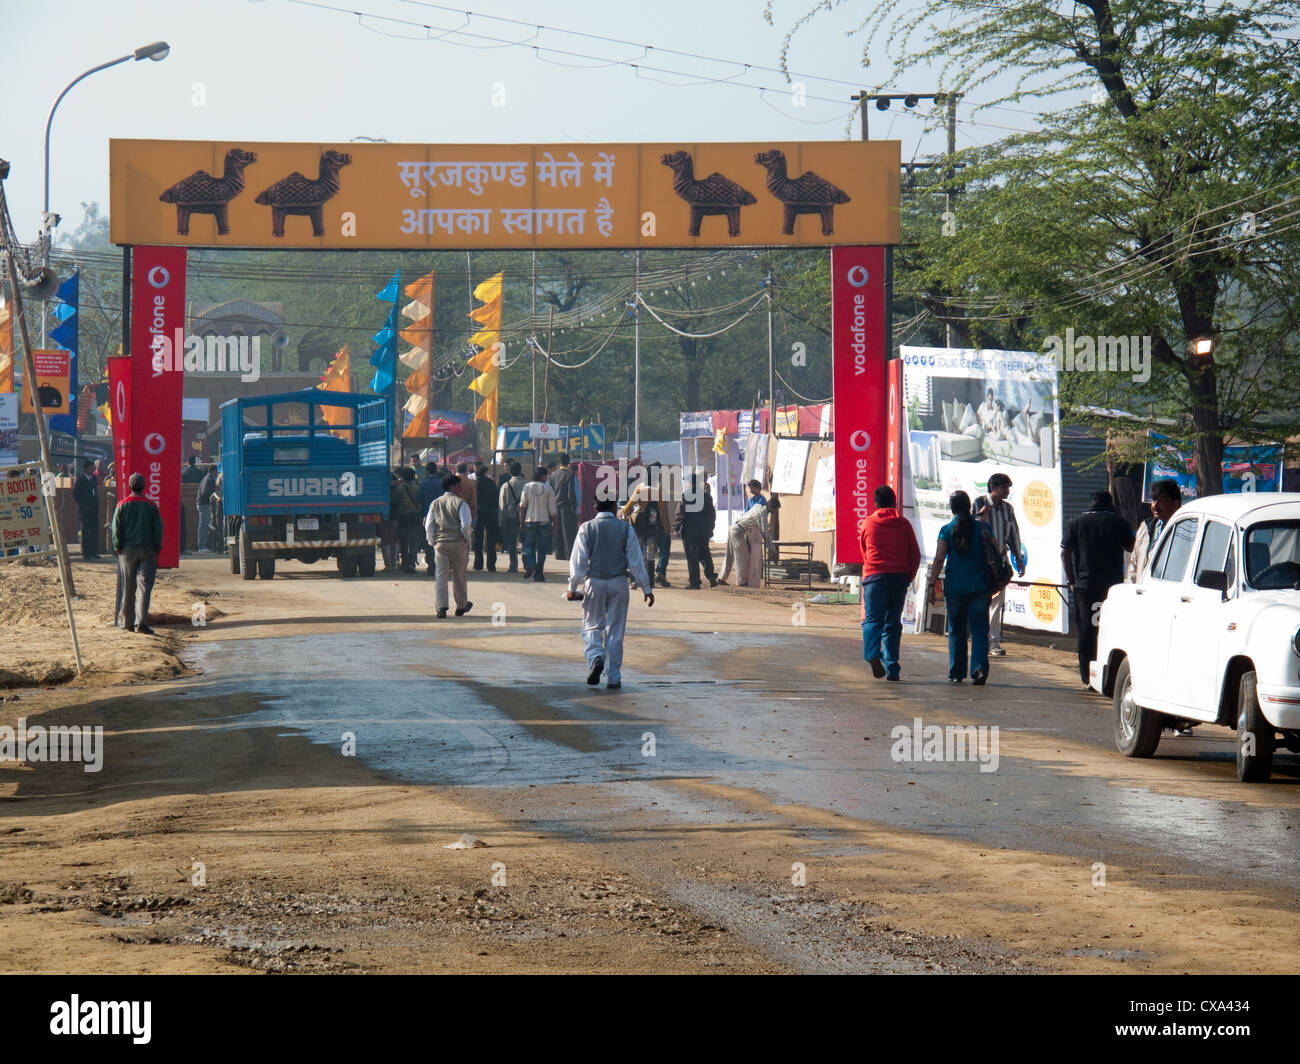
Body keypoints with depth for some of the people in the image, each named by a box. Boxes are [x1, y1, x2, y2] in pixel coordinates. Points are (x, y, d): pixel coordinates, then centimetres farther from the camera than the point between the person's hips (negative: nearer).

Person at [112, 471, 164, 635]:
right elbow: (158, 530, 0)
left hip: (127, 549, 1)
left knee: (128, 588, 10)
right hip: (147, 550, -1)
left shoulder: (122, 505, 0)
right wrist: (157, 548, 8)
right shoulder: (151, 506, -1)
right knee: (144, 586, -5)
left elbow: (116, 529, -1)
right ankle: (141, 622, -19)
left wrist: (118, 547, 7)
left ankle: (128, 622, 17)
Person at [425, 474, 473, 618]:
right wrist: (466, 540, 1)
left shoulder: (435, 504, 10)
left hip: (440, 542, 3)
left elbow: (428, 525, 6)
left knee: (441, 575, -1)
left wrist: (433, 542, 14)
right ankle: (461, 606, 23)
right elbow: (466, 524, -14)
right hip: (458, 543, -3)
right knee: (459, 575, 11)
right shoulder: (461, 503, -5)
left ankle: (441, 607, -15)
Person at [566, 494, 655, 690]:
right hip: (619, 582, 1)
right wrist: (646, 588, 5)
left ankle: (595, 657, -16)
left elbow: (578, 560, -5)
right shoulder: (625, 529, -2)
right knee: (615, 630, 7)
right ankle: (614, 678, 6)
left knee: (592, 626, 13)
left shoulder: (586, 528, -4)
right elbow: (636, 561, -1)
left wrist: (572, 587, 1)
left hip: (594, 582, -1)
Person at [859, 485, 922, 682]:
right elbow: (915, 554, 6)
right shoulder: (904, 524, 6)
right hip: (899, 576, 2)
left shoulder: (867, 523, 6)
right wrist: (909, 577, 17)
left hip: (875, 576, -2)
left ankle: (873, 653, -31)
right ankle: (891, 667, 5)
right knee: (893, 623, 9)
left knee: (872, 619, -3)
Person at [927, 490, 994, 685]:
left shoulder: (947, 530, -3)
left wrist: (931, 584, -6)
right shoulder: (982, 527, 1)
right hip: (979, 586, 0)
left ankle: (956, 672, 16)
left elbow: (939, 559, -9)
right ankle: (980, 667, -19)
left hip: (954, 587, 0)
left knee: (956, 631, 12)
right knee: (979, 628, 0)